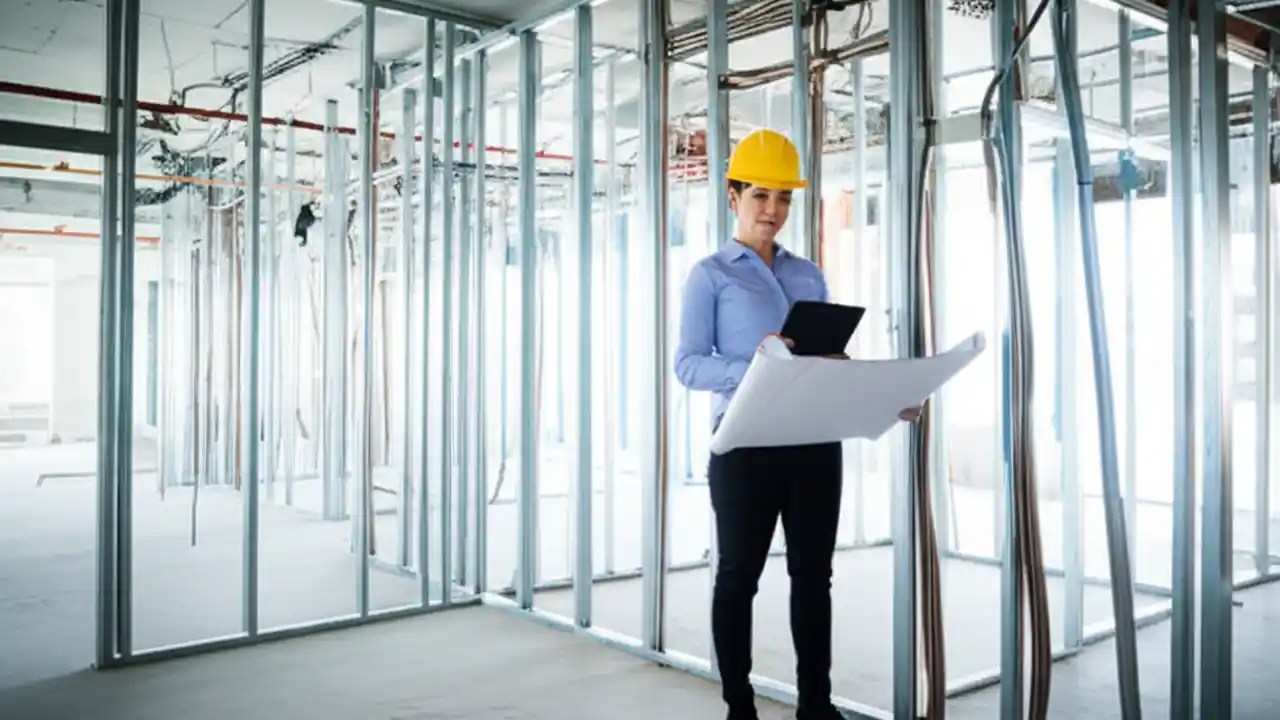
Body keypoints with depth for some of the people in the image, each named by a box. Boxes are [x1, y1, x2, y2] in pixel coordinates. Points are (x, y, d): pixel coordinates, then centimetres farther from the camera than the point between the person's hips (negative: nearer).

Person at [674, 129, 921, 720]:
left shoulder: (809, 274, 17)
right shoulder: (710, 275, 2)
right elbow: (688, 364, -7)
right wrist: (754, 372, -23)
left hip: (815, 437, 5)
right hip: (747, 440, -4)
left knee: (813, 571, 9)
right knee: (740, 572, 4)